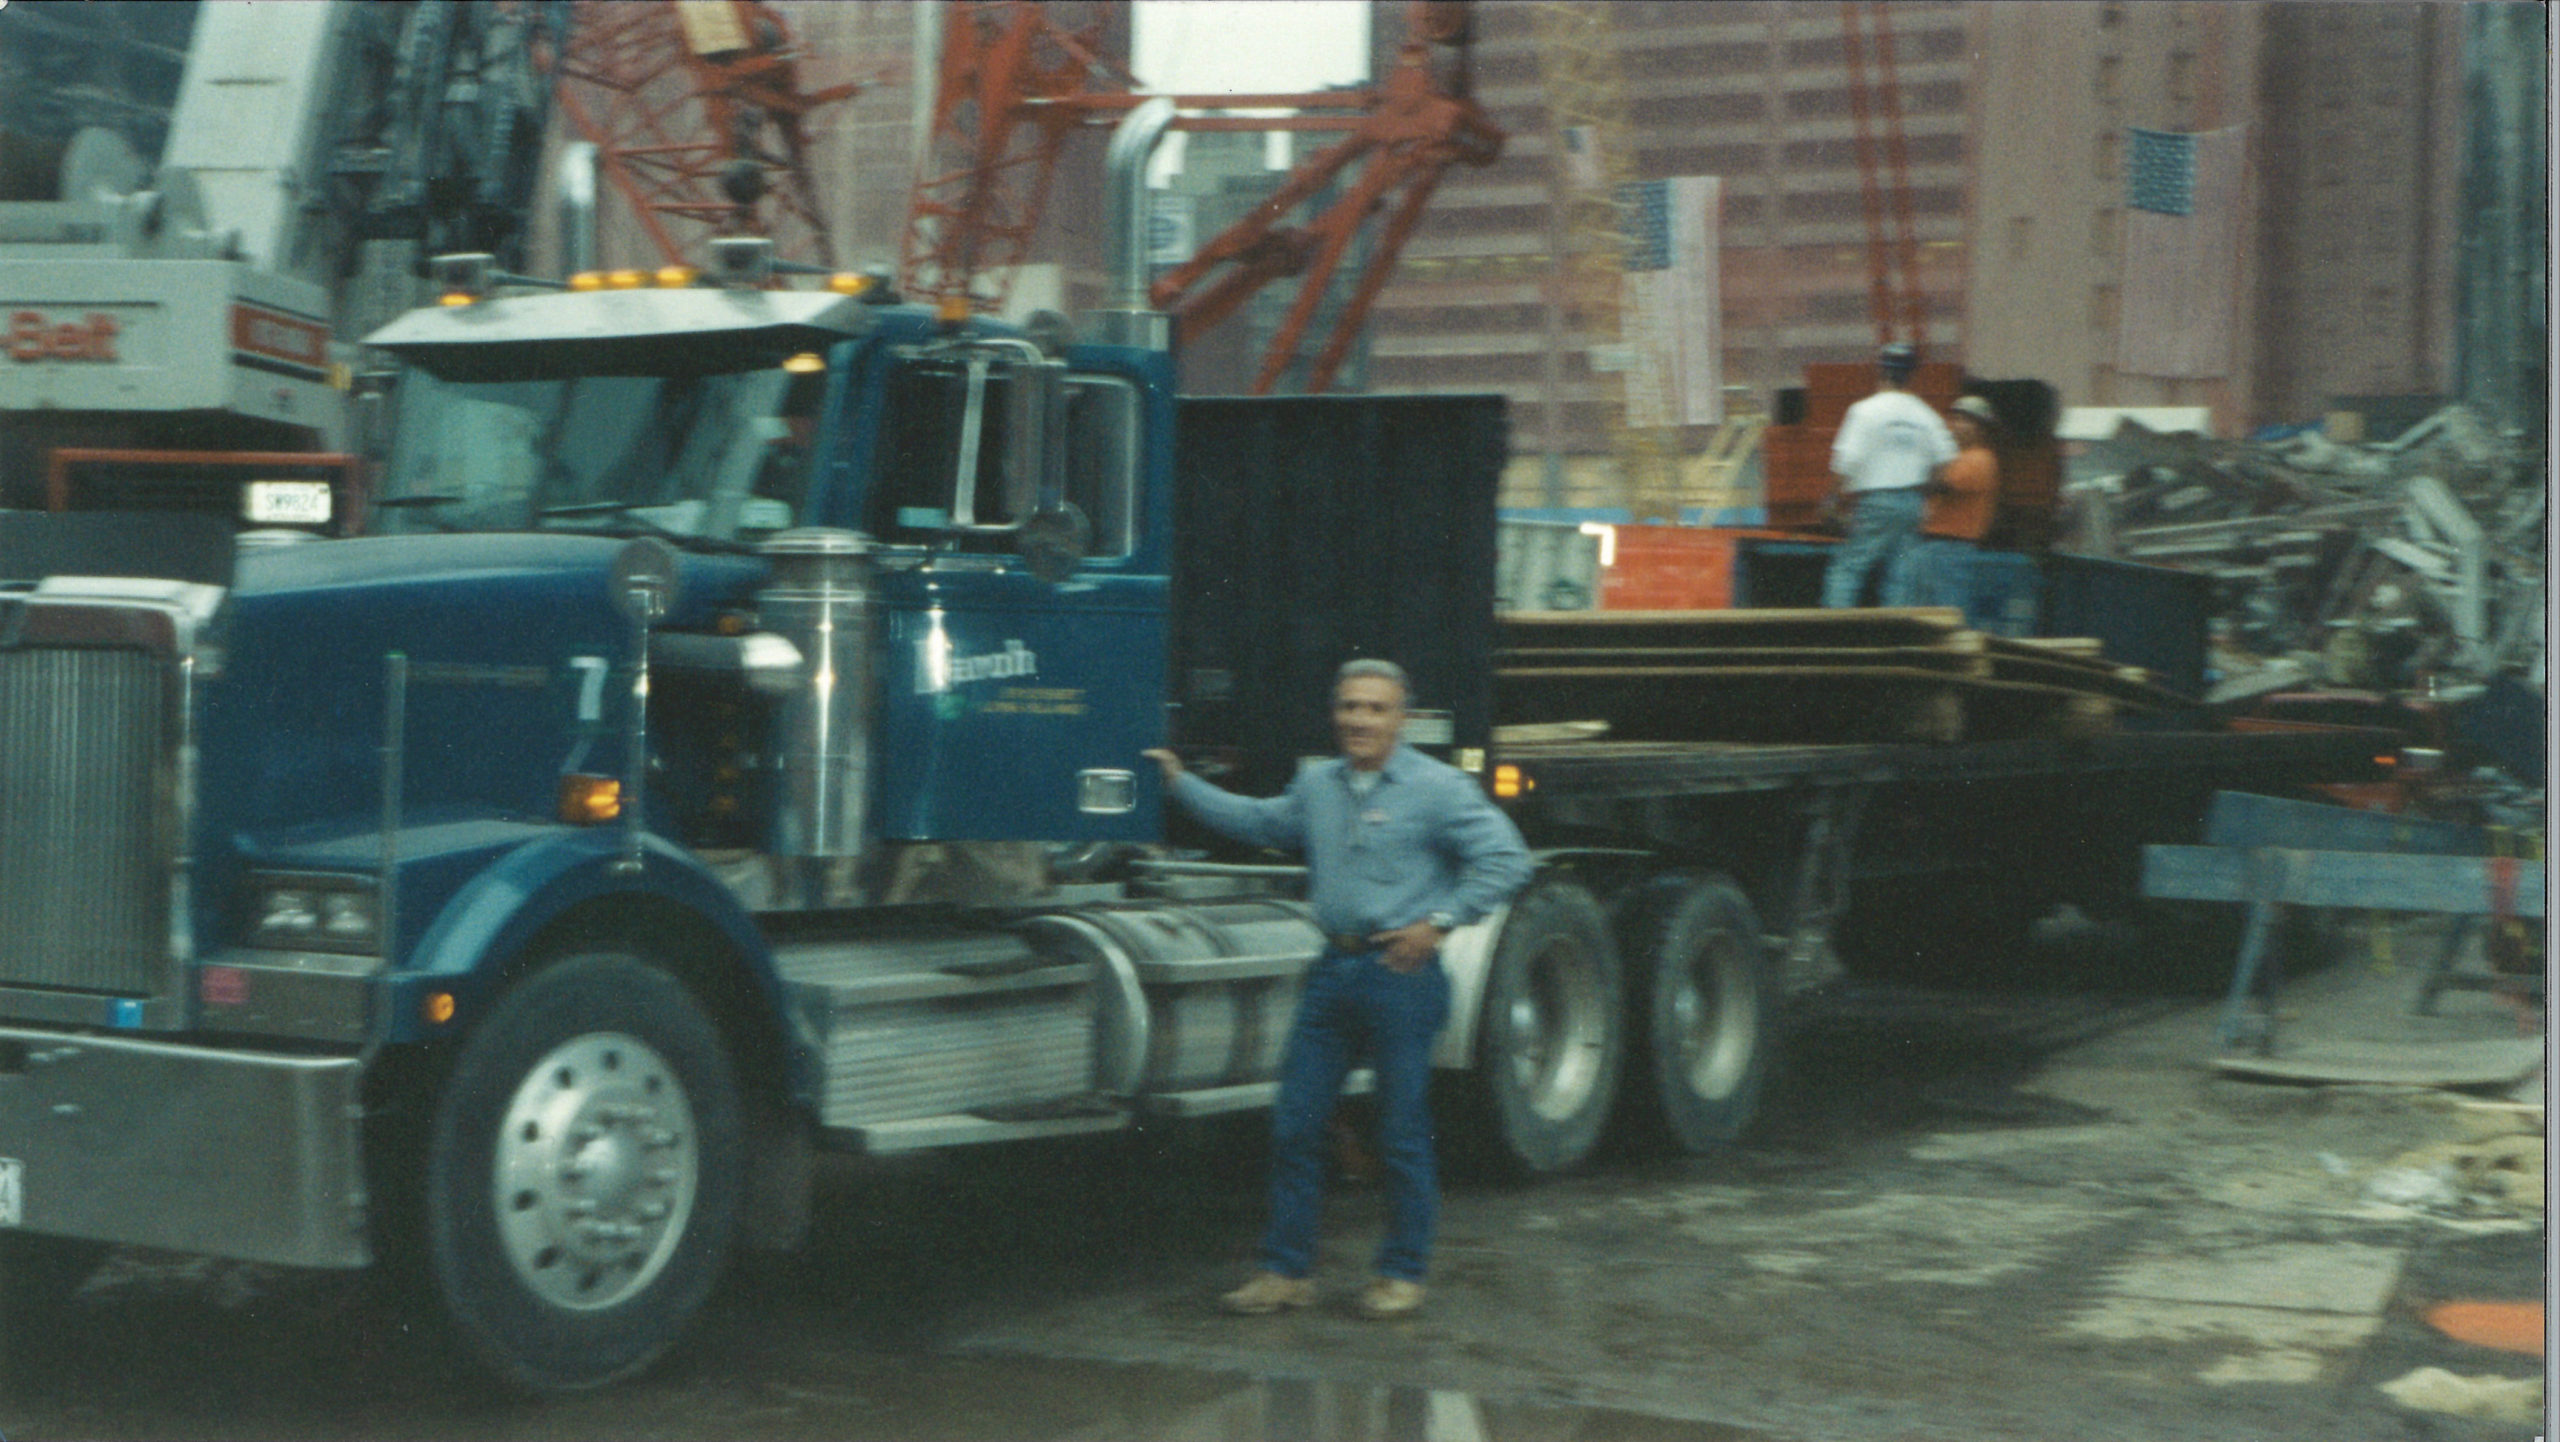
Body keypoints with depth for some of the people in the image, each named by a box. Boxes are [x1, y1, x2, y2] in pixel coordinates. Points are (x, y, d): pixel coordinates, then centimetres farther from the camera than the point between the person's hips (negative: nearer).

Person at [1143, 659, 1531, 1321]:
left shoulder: (1438, 788, -5)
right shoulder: (1317, 785, 13)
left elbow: (1506, 859, -9)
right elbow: (1257, 822, 30)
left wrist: (1438, 922, -14)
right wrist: (1182, 783, 27)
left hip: (1401, 973, -6)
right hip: (1334, 968, 6)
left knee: (1402, 1133, 1)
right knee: (1295, 1123, 5)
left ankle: (1403, 1274, 14)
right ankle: (1286, 1270, 13)